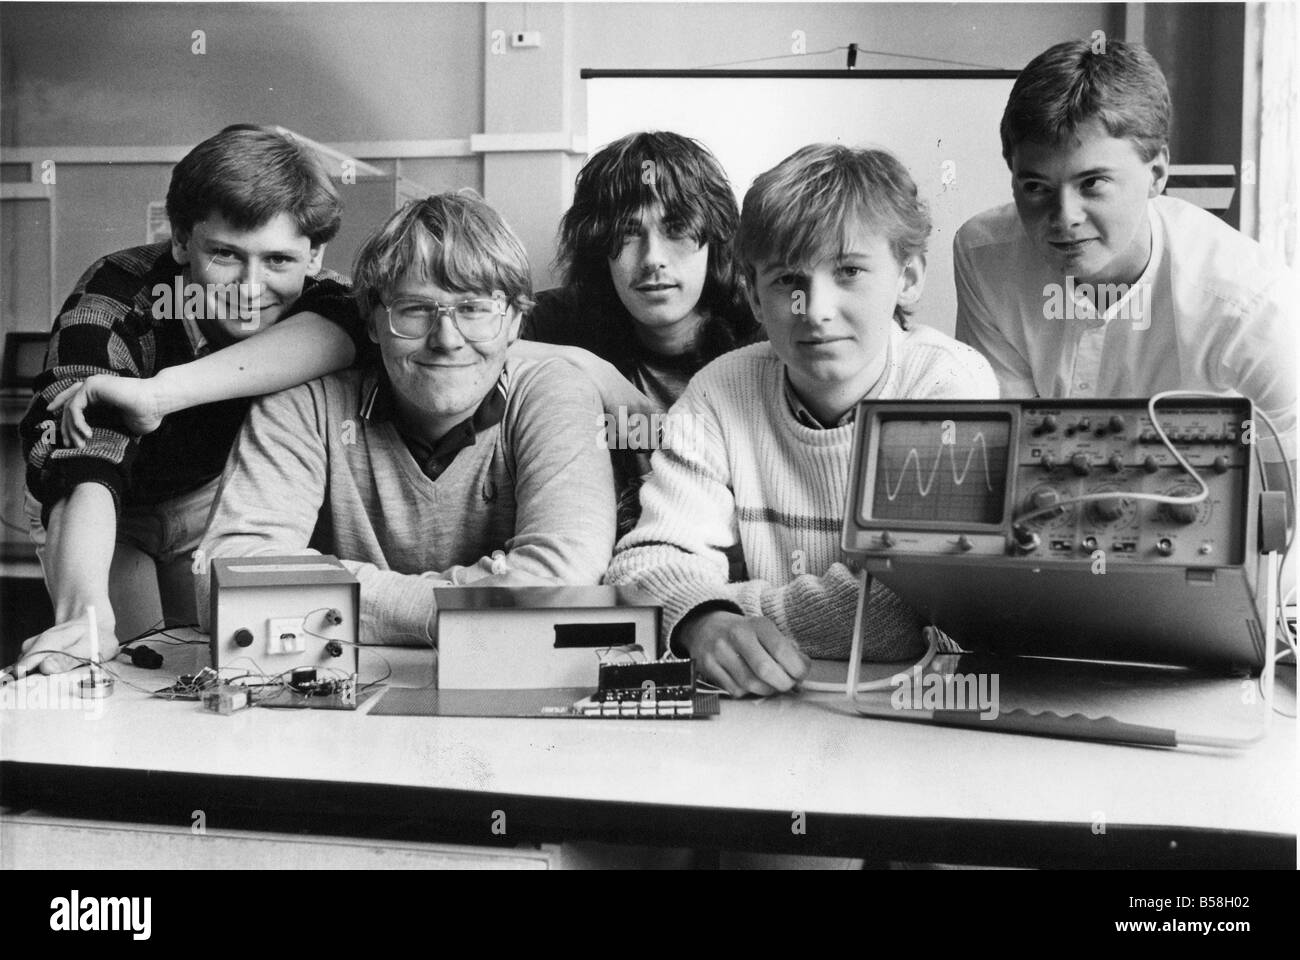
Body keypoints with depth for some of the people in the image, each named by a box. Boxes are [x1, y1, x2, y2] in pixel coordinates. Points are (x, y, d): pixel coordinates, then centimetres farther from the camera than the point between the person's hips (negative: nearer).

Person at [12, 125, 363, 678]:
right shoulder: (117, 295, -36)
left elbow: (337, 334, -53)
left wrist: (159, 392, -63)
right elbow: (81, 470, -48)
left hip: (216, 496, 2)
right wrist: (86, 611, -66)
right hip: (115, 512, -2)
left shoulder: (313, 295, -27)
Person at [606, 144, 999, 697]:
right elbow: (647, 559, -10)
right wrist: (708, 623, -31)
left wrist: (744, 609, -19)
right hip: (763, 709, 2)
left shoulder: (953, 384, -11)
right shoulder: (723, 391, -3)